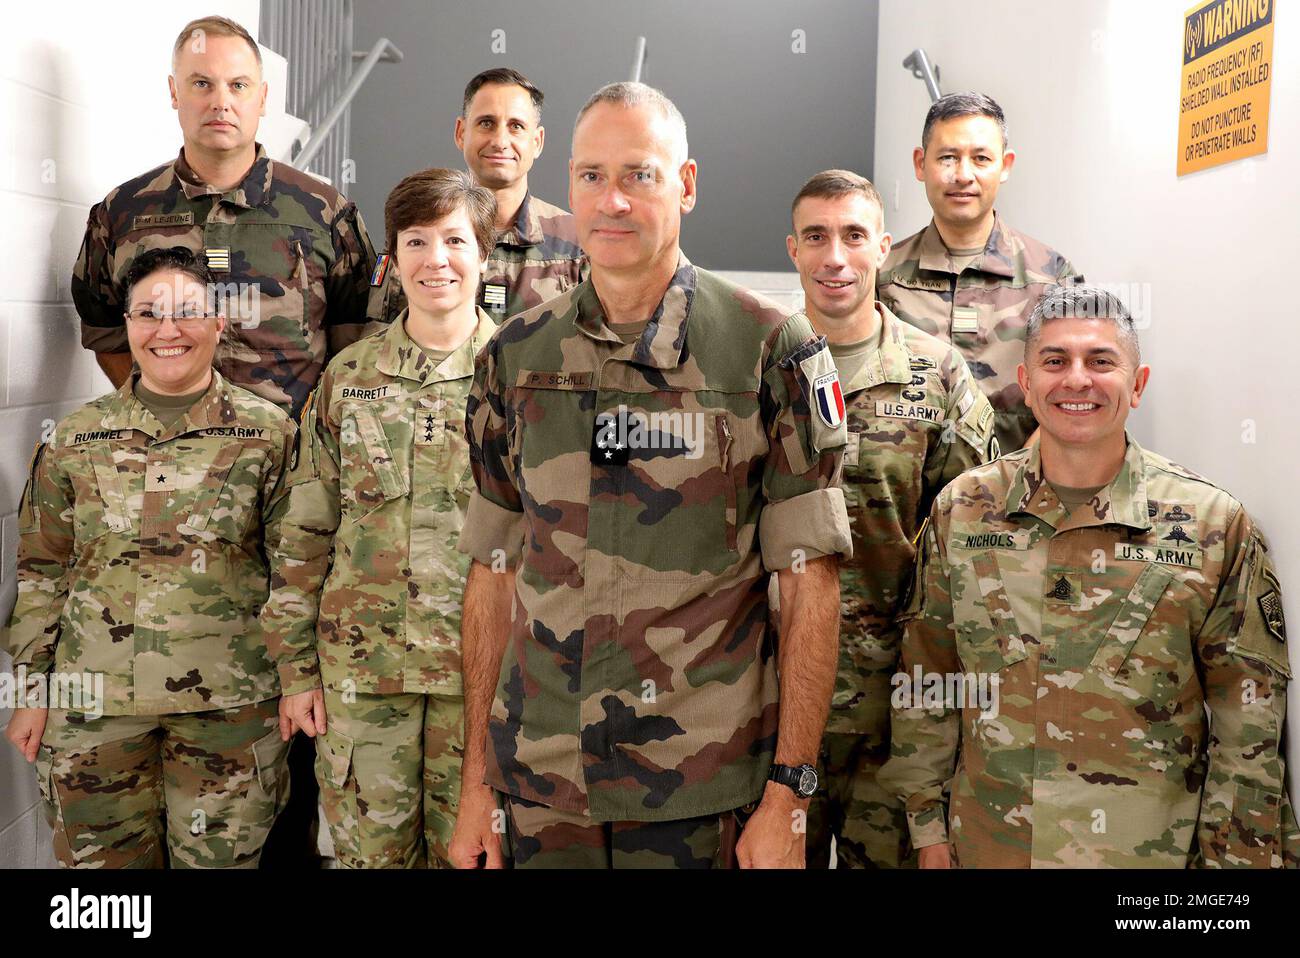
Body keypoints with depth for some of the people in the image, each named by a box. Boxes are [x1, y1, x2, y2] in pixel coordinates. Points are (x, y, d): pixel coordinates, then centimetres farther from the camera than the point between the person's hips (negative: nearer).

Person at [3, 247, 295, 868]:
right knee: (101, 858, 10)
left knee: (220, 859, 6)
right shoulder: (76, 438, 7)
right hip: (93, 709, 2)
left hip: (228, 704, -2)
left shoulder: (269, 432, 1)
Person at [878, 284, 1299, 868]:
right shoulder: (960, 510, -2)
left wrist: (1231, 856, -6)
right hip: (984, 844, 2)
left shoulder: (1214, 527, -7)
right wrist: (928, 824, 4)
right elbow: (925, 685, 4)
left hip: (1149, 851, -1)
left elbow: (1250, 728, -4)